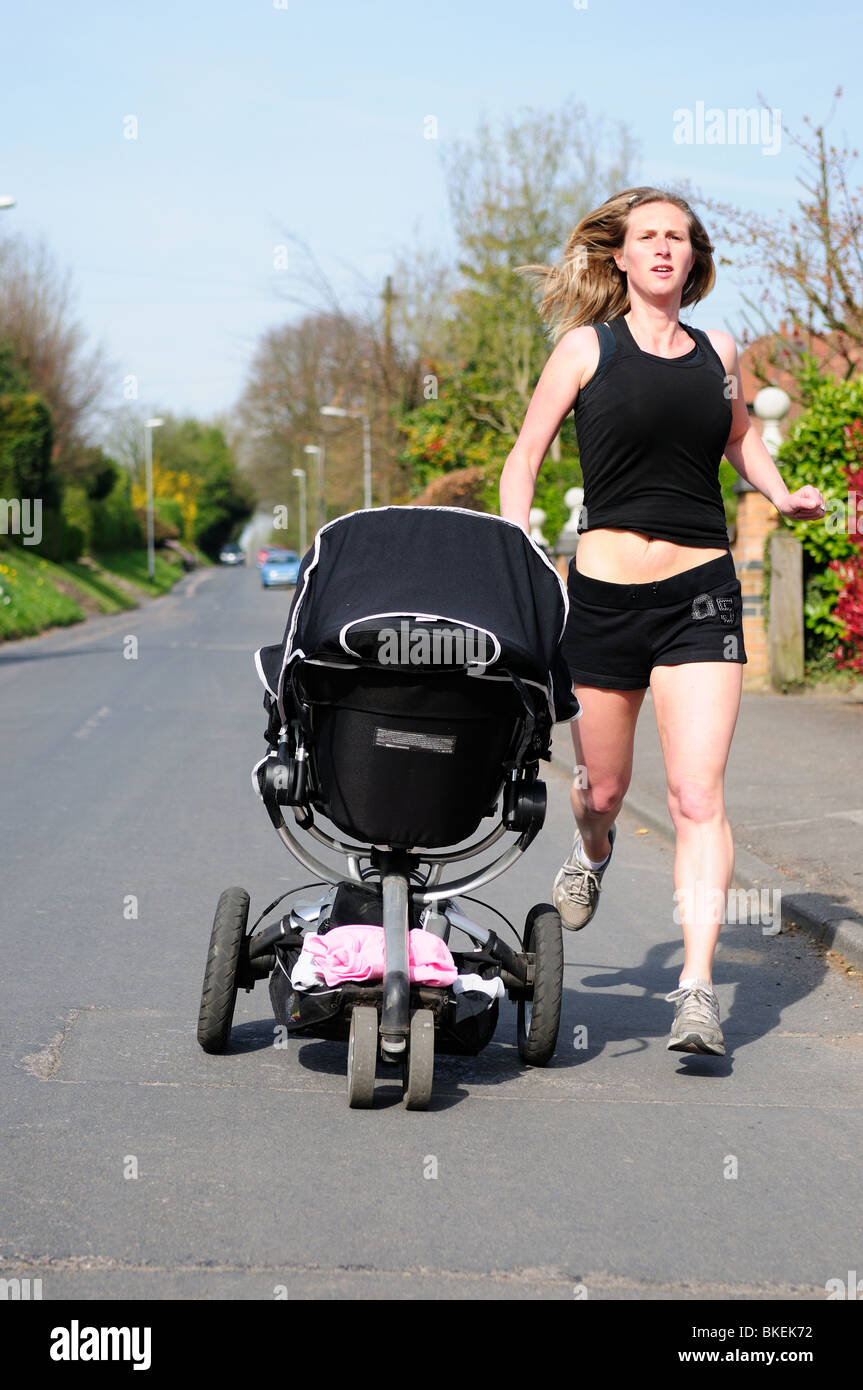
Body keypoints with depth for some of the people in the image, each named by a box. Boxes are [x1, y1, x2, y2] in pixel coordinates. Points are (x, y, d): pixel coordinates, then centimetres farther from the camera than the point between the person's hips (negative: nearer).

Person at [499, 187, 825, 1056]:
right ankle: (592, 853, 51)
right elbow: (523, 462, 3)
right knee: (603, 785, 14)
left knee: (697, 796, -11)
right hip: (605, 591, -1)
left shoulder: (718, 353, 9)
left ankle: (697, 988, -11)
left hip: (702, 593, 1)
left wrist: (780, 495, 12)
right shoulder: (587, 348, 1)